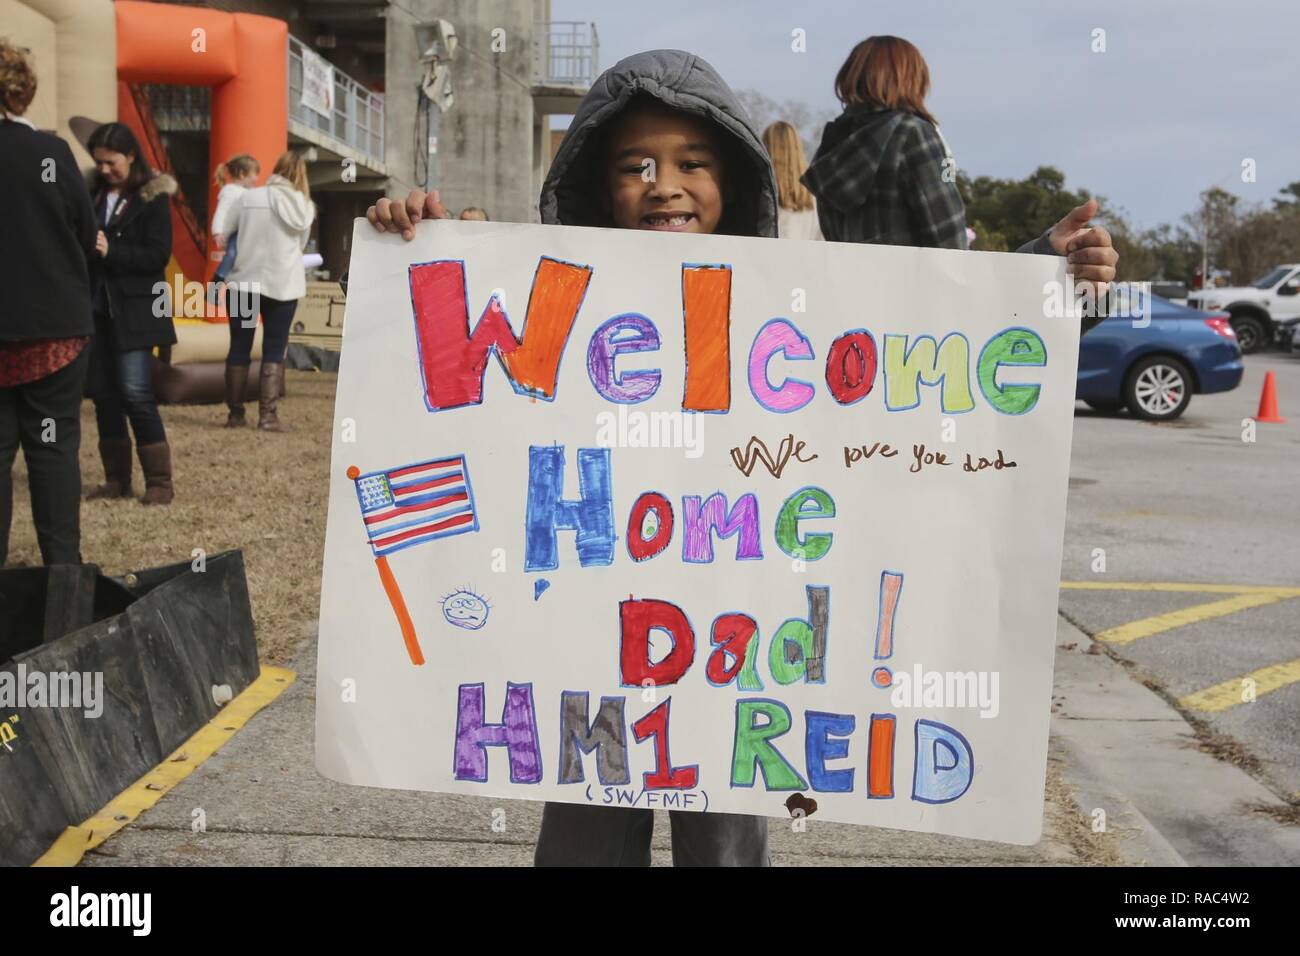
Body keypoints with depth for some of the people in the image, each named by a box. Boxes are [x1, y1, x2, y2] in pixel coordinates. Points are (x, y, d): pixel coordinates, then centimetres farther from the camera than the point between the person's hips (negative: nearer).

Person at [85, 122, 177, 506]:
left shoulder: (153, 197, -4)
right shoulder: (93, 192, 11)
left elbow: (159, 256, -11)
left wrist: (111, 251, -21)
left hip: (134, 309, -6)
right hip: (96, 306, 6)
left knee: (136, 392, -10)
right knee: (103, 392, 6)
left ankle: (160, 481, -3)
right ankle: (116, 478, 15)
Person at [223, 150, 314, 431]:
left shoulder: (248, 198, -3)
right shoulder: (305, 206, 1)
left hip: (244, 281, 0)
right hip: (284, 285, 0)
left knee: (239, 347, 9)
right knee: (274, 349, 5)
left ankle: (235, 413, 14)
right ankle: (267, 414, -3)